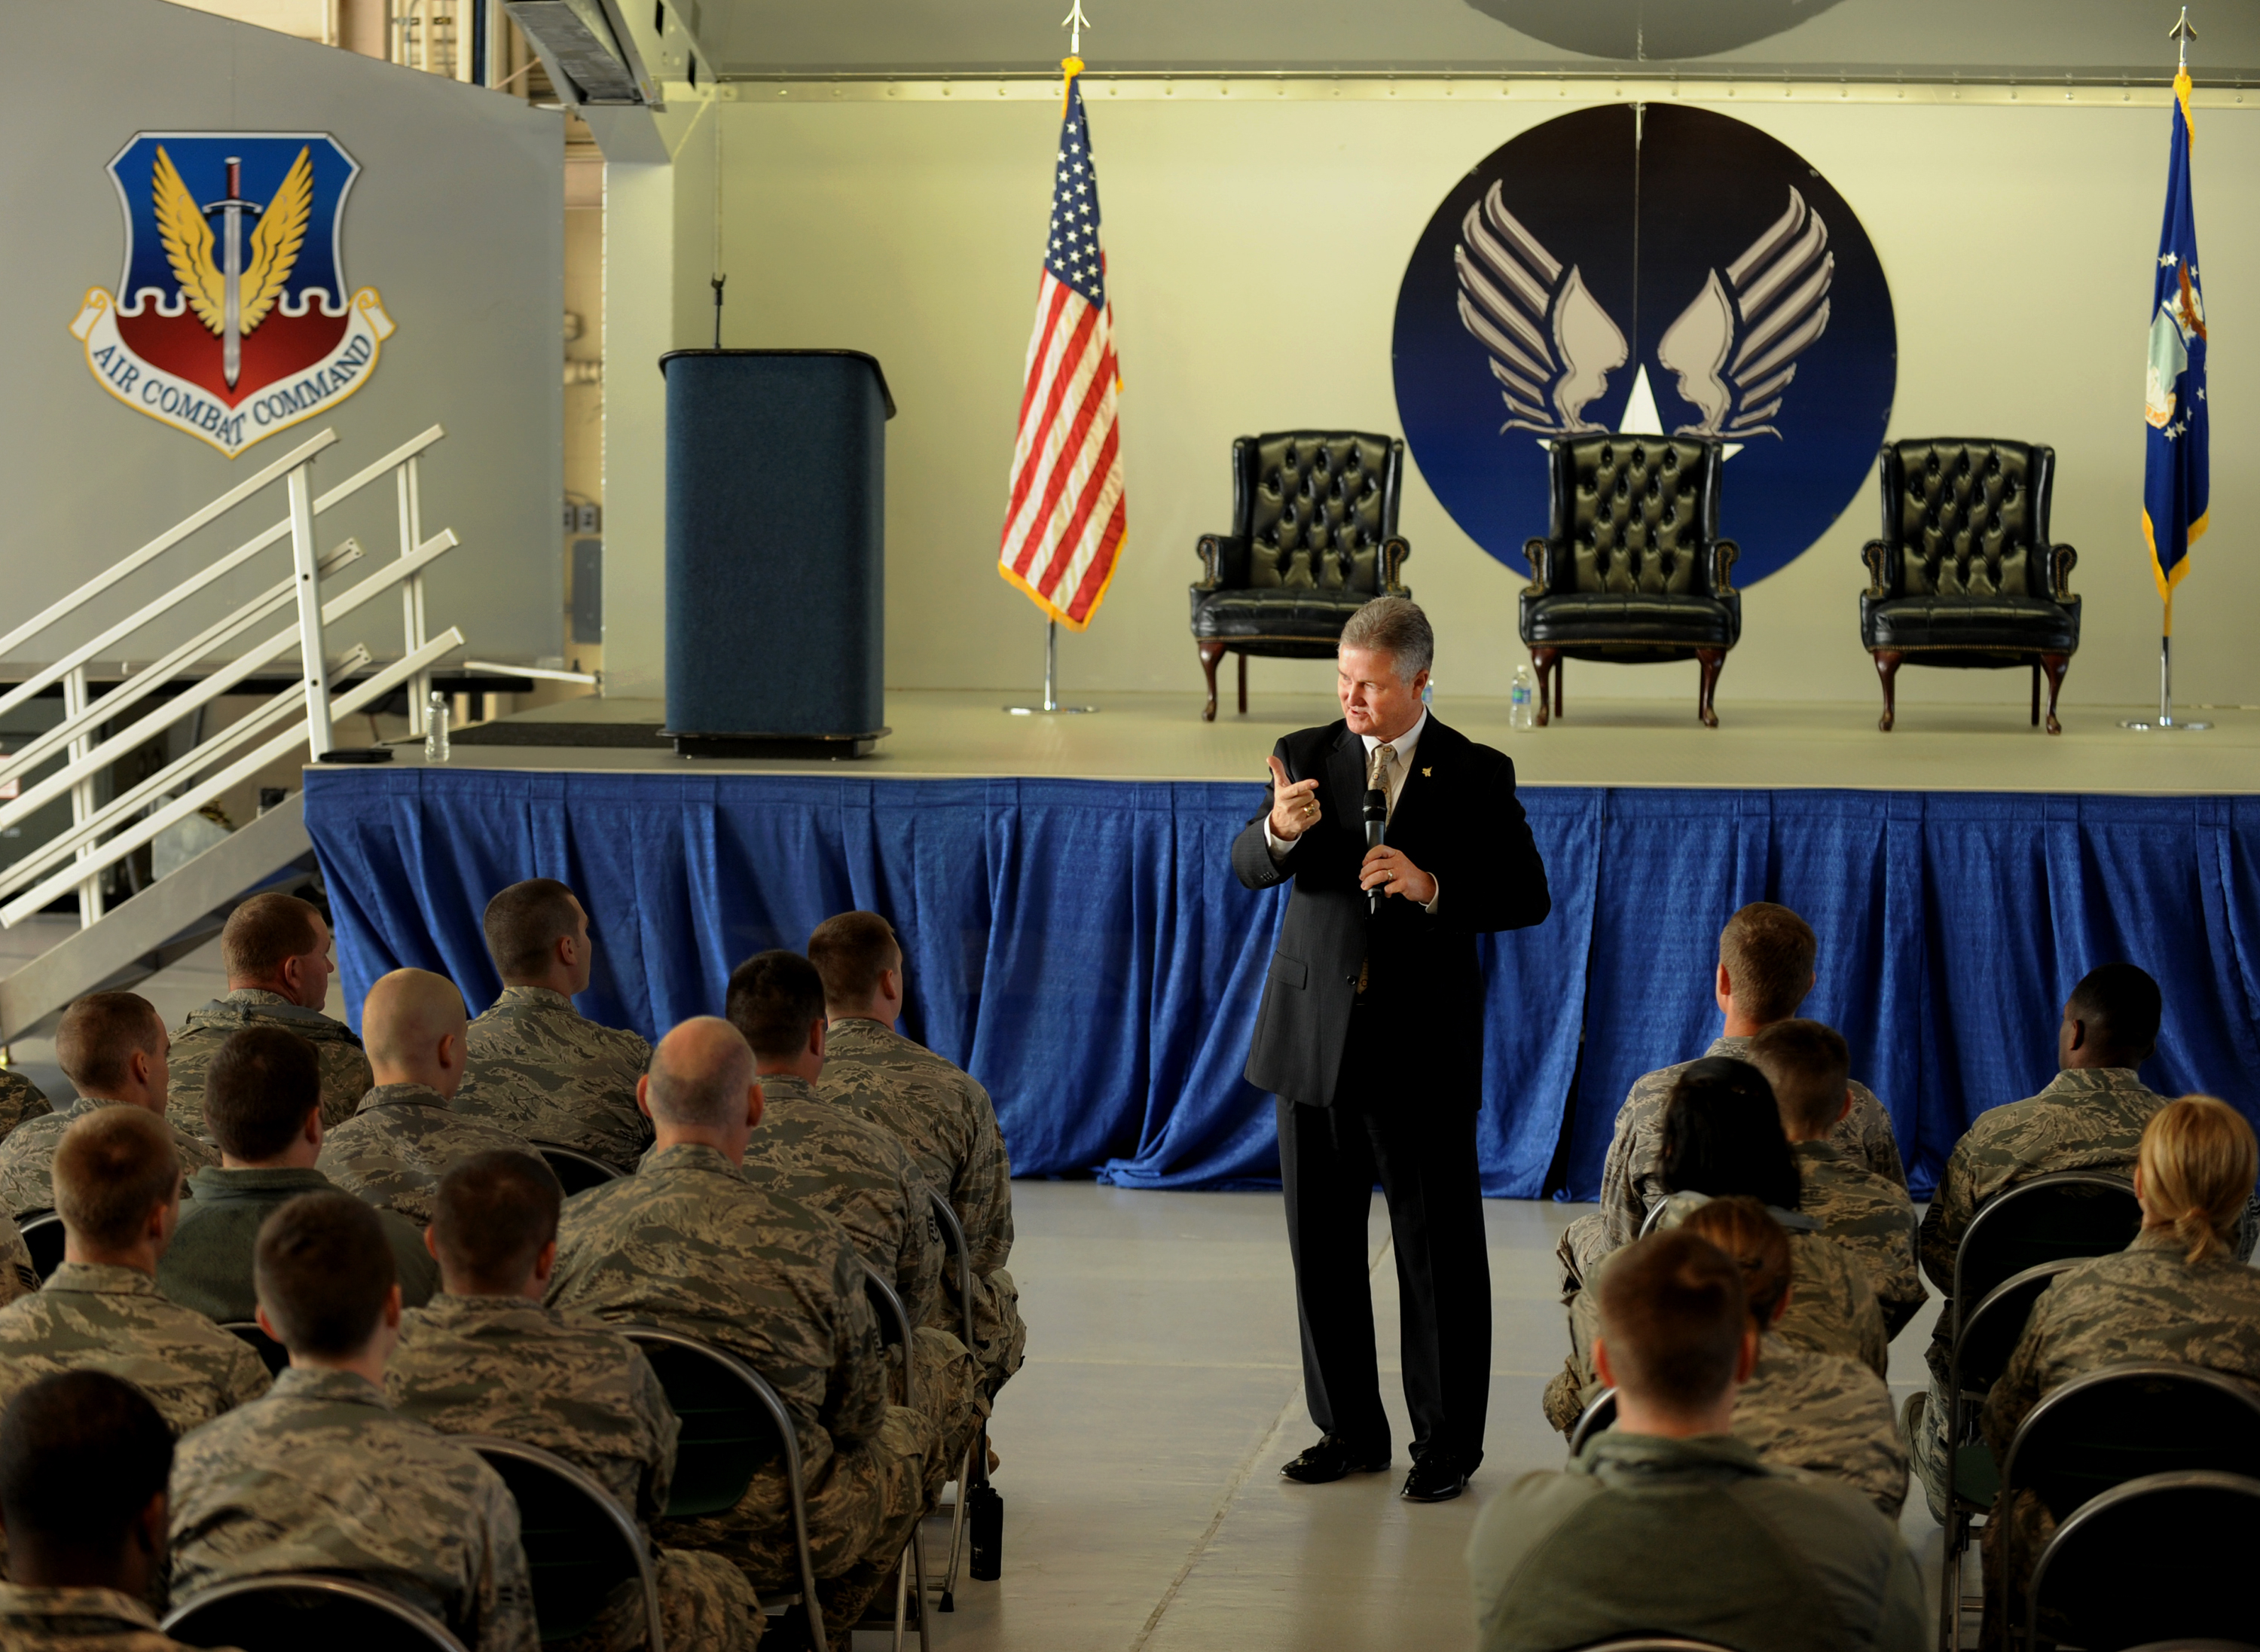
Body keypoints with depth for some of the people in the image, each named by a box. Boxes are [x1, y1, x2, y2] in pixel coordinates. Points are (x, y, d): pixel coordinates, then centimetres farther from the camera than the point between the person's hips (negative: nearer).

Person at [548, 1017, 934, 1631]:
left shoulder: (567, 1227, -7)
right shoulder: (812, 1246, -15)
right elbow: (858, 1416, -1)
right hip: (764, 1545, -4)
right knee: (909, 1434, 28)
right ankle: (813, 1628, 39)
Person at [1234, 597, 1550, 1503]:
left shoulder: (1475, 774, -1)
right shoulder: (1305, 756, 5)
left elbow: (1527, 896, -3)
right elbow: (1246, 870, -4)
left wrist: (1432, 887, -19)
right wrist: (1279, 831, -26)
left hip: (1422, 1045, -3)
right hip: (1313, 1036, 3)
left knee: (1438, 1249, 1)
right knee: (1321, 1243, 8)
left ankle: (1447, 1442, 10)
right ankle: (1349, 1429, 20)